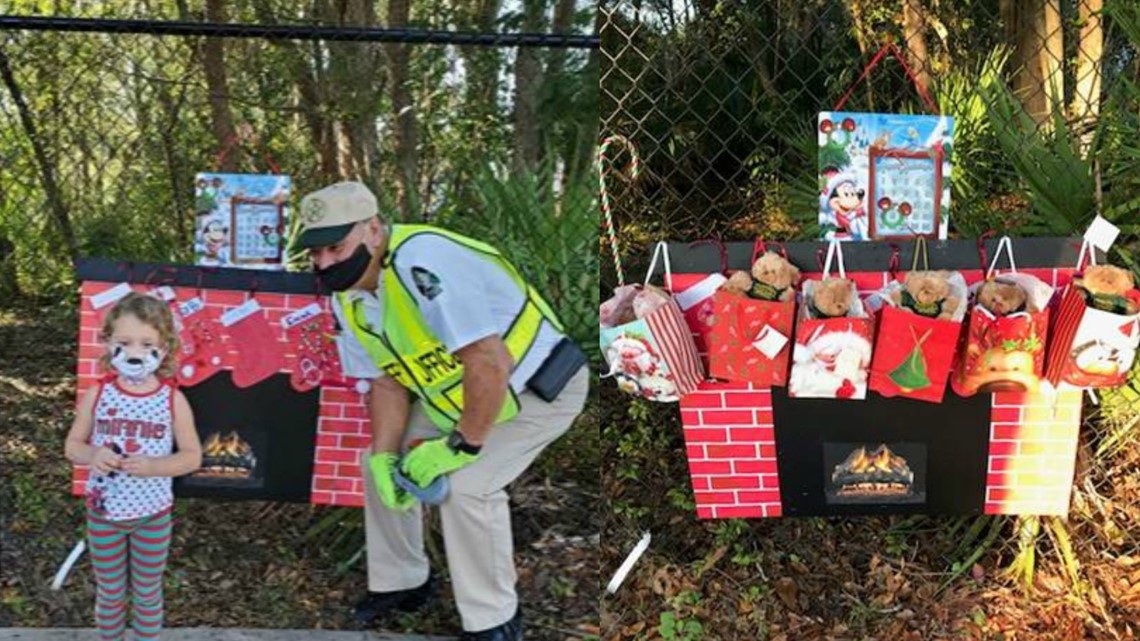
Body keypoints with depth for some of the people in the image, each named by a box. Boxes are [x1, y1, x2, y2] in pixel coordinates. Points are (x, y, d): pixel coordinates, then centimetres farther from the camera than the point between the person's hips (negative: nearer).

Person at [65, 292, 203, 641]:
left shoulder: (173, 399, -13)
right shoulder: (97, 394, -10)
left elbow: (192, 456, -8)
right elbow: (73, 445, 0)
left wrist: (154, 466, -26)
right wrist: (93, 455, -23)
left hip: (153, 514, -1)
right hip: (104, 511, 1)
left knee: (147, 594, 16)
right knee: (109, 593, 17)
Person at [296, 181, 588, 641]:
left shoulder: (419, 262, -34)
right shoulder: (348, 298, -4)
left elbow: (489, 363, -37)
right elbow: (388, 381, 4)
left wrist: (461, 446, -25)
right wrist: (385, 456, -10)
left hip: (539, 384, -9)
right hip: (457, 393, 9)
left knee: (465, 485, -23)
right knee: (378, 462, 7)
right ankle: (402, 582, 29)